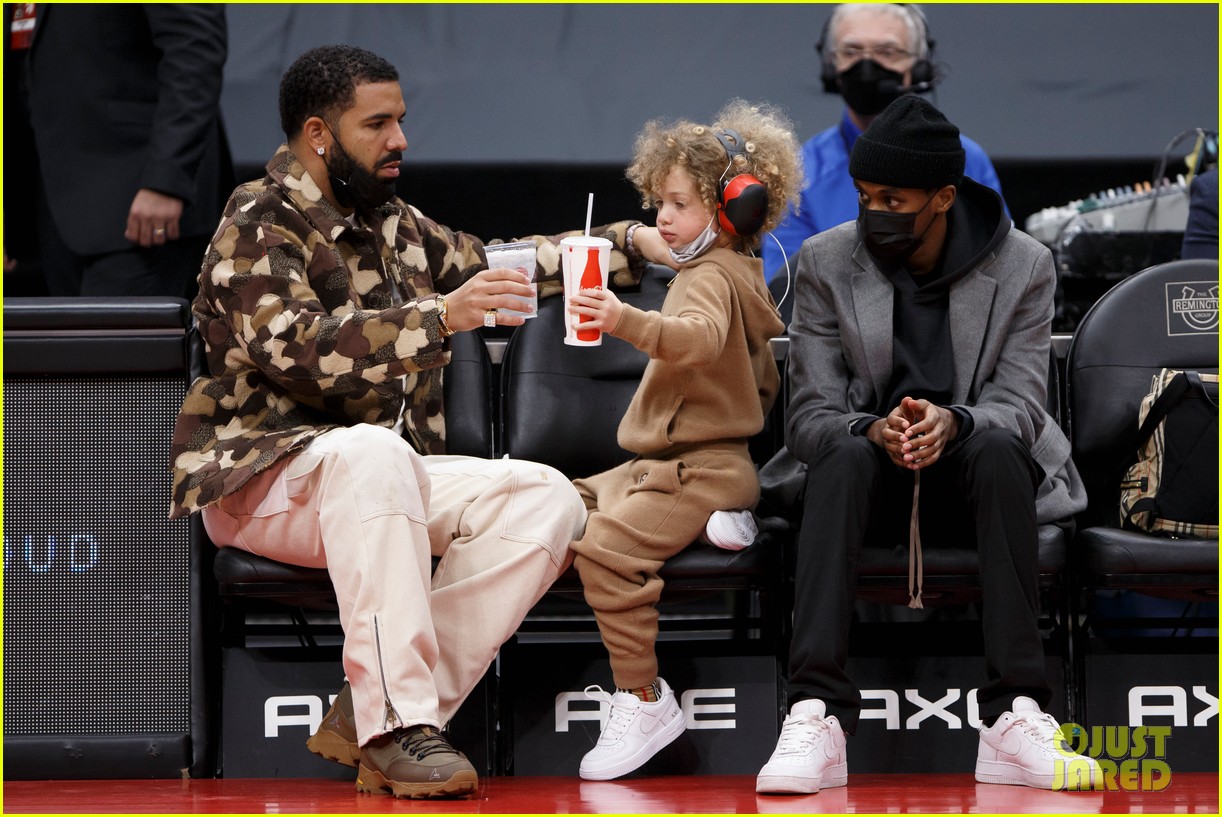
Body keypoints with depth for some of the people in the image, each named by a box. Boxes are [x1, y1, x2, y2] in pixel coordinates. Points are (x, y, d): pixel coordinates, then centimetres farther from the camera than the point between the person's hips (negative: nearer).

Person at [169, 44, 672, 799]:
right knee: (370, 451, -40)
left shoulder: (394, 225, 17)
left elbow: (499, 264, 29)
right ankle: (397, 722, -39)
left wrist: (631, 245, 20)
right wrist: (439, 318, -32)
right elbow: (299, 350, -23)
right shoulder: (258, 227, -8)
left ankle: (375, 716, -22)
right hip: (265, 480, -8)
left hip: (386, 481, 8)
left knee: (549, 500, -14)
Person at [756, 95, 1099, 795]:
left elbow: (1021, 403, -10)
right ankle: (818, 718, -47)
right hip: (873, 474, 0)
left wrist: (953, 422, -33)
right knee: (844, 457, -35)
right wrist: (873, 431, -30)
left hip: (971, 473, 0)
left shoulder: (1023, 266, -4)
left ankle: (1016, 718, -43)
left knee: (997, 449, -35)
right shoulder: (827, 263, -3)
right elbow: (810, 415, -6)